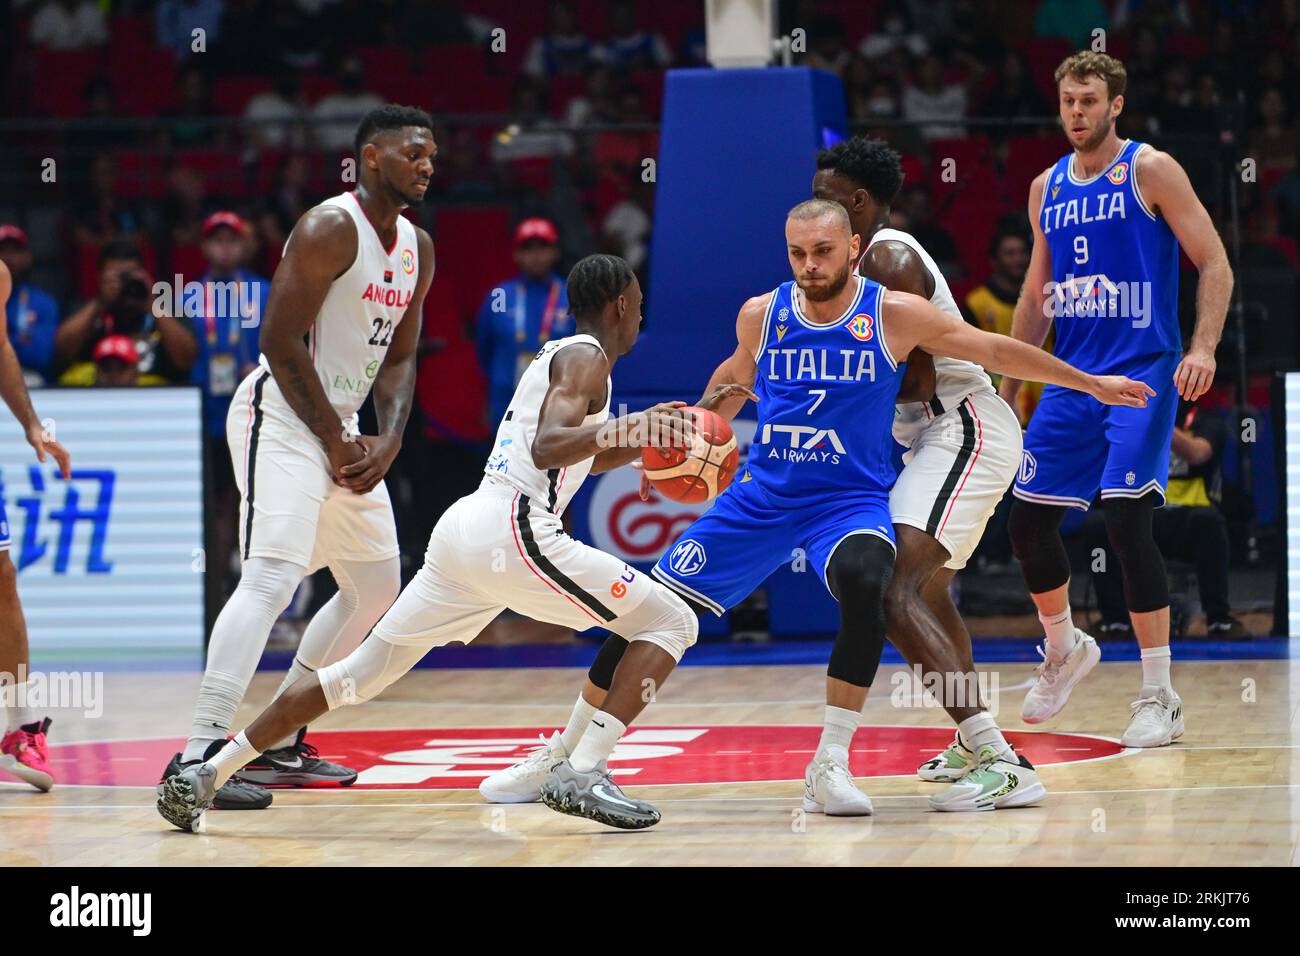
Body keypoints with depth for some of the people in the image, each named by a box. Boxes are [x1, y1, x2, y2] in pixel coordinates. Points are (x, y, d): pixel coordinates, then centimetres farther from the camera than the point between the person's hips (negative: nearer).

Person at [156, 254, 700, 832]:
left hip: (461, 529, 9)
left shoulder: (560, 355, 27)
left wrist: (643, 440, 32)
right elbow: (547, 448, -18)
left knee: (359, 674, 11)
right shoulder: (586, 358, -1)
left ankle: (206, 777, 7)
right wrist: (620, 428, -27)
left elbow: (579, 459, 44)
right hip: (512, 531, -9)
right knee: (670, 624, -2)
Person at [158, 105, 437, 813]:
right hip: (281, 417, -10)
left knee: (377, 585, 14)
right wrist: (335, 442, -15)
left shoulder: (417, 250, 11)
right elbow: (280, 342, -19)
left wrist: (386, 441, -1)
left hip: (341, 427, 10)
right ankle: (199, 755, -27)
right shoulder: (330, 229, -16)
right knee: (272, 577, -22)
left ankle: (279, 742, 21)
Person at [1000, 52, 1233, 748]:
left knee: (1126, 519, -17)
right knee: (1027, 520, 5)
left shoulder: (1150, 172, -5)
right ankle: (1064, 649, 32)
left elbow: (1214, 264, -8)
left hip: (1144, 372, -6)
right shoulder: (1047, 188, 12)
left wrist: (1203, 347, -22)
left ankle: (1159, 697, -11)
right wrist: (1007, 389, 18)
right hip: (1073, 376, 6)